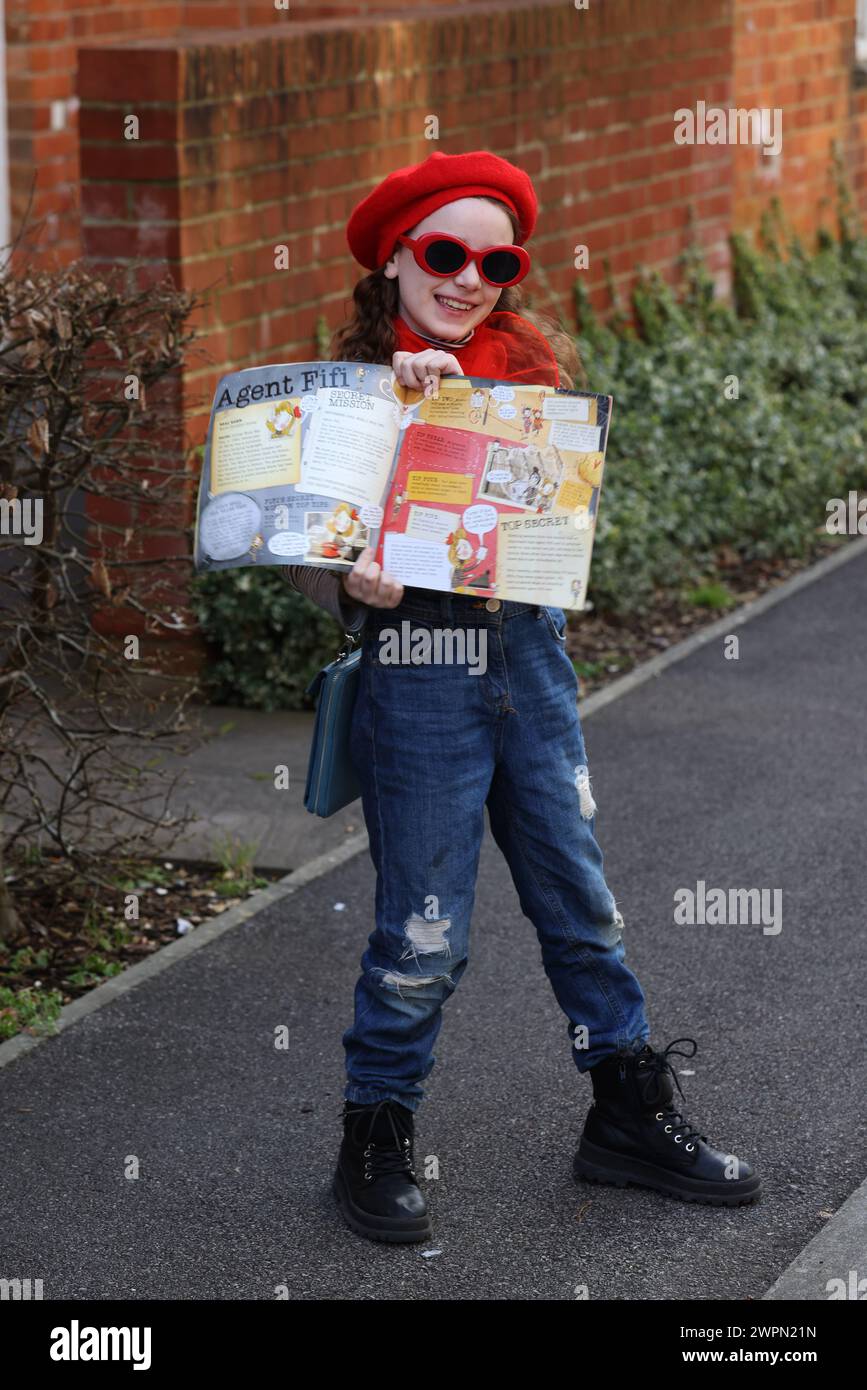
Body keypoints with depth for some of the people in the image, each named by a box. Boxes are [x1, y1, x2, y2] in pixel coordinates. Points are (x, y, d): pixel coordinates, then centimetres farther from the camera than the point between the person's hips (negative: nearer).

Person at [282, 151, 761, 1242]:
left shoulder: (531, 365, 5)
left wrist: (448, 389, -17)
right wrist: (353, 585, -26)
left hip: (529, 653, 4)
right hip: (415, 668, -4)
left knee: (580, 898, 13)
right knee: (424, 935, 1)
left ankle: (630, 1119, 27)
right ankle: (376, 1143, 19)